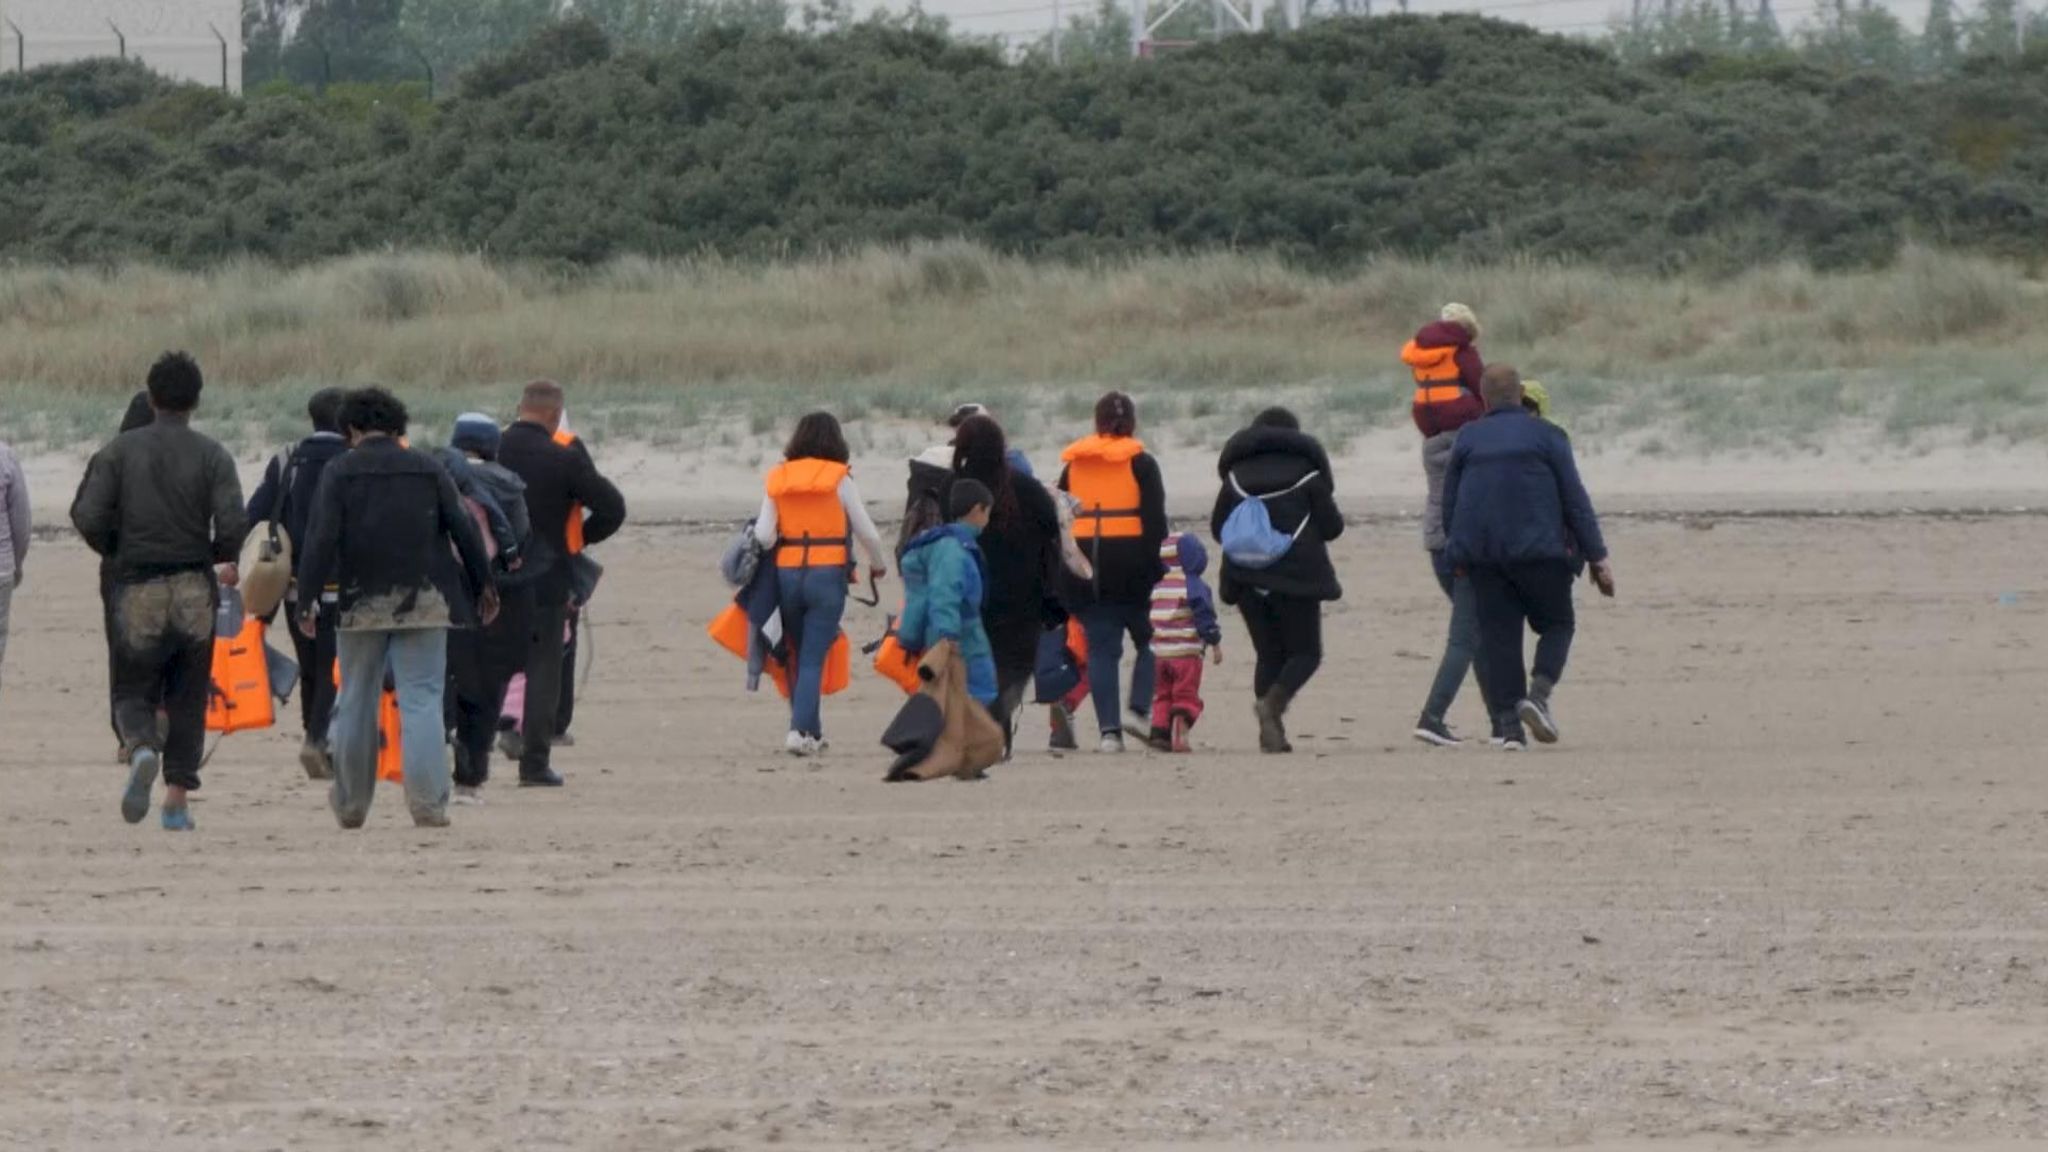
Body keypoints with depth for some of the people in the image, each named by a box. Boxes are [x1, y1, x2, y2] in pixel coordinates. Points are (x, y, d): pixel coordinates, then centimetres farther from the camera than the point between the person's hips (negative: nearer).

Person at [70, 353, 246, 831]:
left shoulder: (120, 451, -1)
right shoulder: (211, 456, -3)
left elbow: (87, 516, -7)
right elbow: (233, 524, -12)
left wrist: (116, 553, 12)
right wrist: (223, 558, 10)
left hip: (137, 589, 0)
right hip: (194, 590, 0)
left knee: (133, 690, 8)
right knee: (187, 698, 10)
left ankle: (140, 748, -25)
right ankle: (177, 800, 6)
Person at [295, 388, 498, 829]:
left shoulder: (340, 473, -1)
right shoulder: (428, 470, 6)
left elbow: (321, 538, -9)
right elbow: (464, 529, 3)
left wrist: (306, 599, -8)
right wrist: (485, 585, 11)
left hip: (361, 604, -1)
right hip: (423, 603, 1)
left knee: (356, 702, 11)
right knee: (422, 700, -2)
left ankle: (350, 804, 20)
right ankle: (428, 803, -13)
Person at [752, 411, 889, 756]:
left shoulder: (777, 480, 5)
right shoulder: (838, 479, -3)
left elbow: (763, 536, -3)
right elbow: (867, 533, 1)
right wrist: (879, 564, 19)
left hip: (787, 573, 3)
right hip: (828, 573, -3)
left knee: (800, 654, 15)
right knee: (814, 658, -3)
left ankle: (812, 731, 18)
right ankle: (801, 730, -15)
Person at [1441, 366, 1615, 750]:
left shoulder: (1468, 440, 11)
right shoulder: (1546, 436, 2)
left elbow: (1449, 505, 13)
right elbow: (1576, 501, 0)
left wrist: (1460, 555, 23)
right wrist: (1597, 558, 1)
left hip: (1480, 555, 3)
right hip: (1537, 551, -3)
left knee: (1498, 636, 4)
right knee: (1557, 624, 11)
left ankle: (1508, 725, -4)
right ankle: (1539, 693, -13)